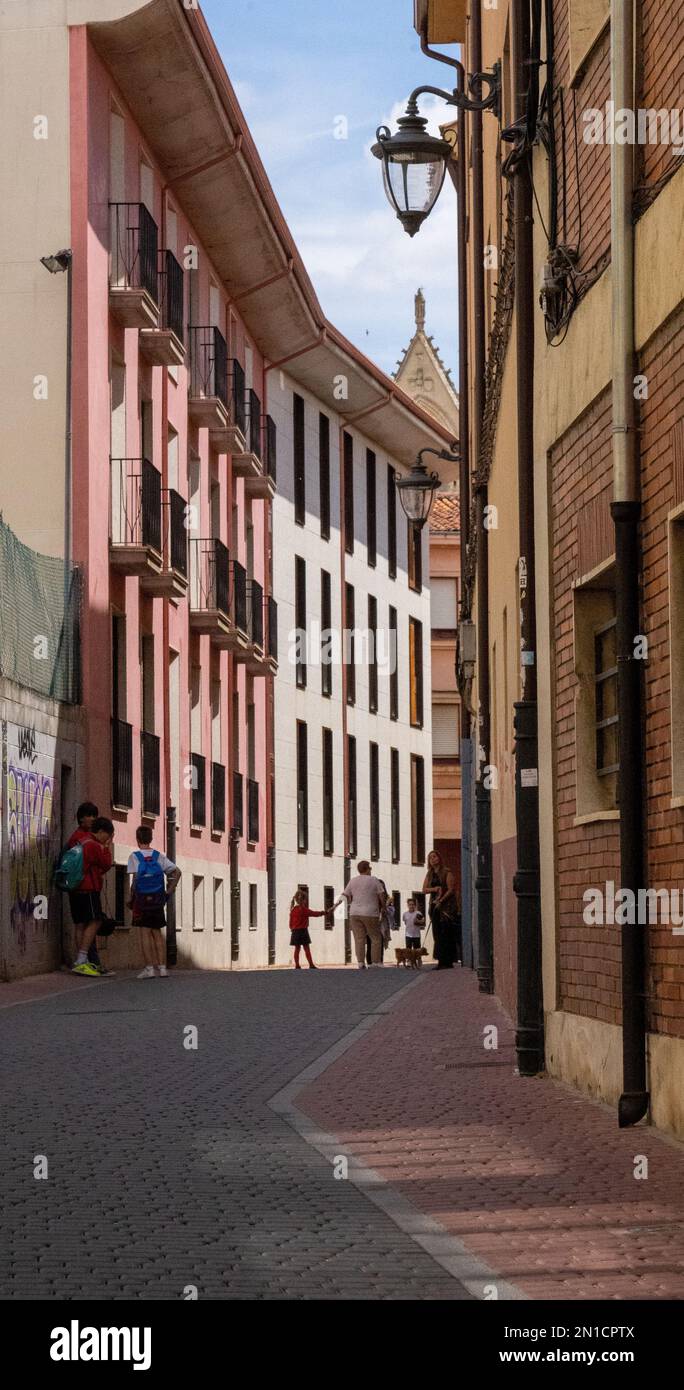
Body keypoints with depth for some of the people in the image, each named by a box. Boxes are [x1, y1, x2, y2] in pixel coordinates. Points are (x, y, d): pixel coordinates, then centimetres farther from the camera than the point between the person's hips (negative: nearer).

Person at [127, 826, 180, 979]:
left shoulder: (135, 856, -2)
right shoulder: (159, 856, 8)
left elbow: (135, 879, -10)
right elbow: (177, 871, 3)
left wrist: (132, 898, -2)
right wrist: (169, 890, 8)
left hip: (142, 898, -3)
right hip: (157, 898, 3)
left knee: (145, 932, -2)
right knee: (157, 932, 11)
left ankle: (149, 967, -8)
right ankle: (162, 967, 7)